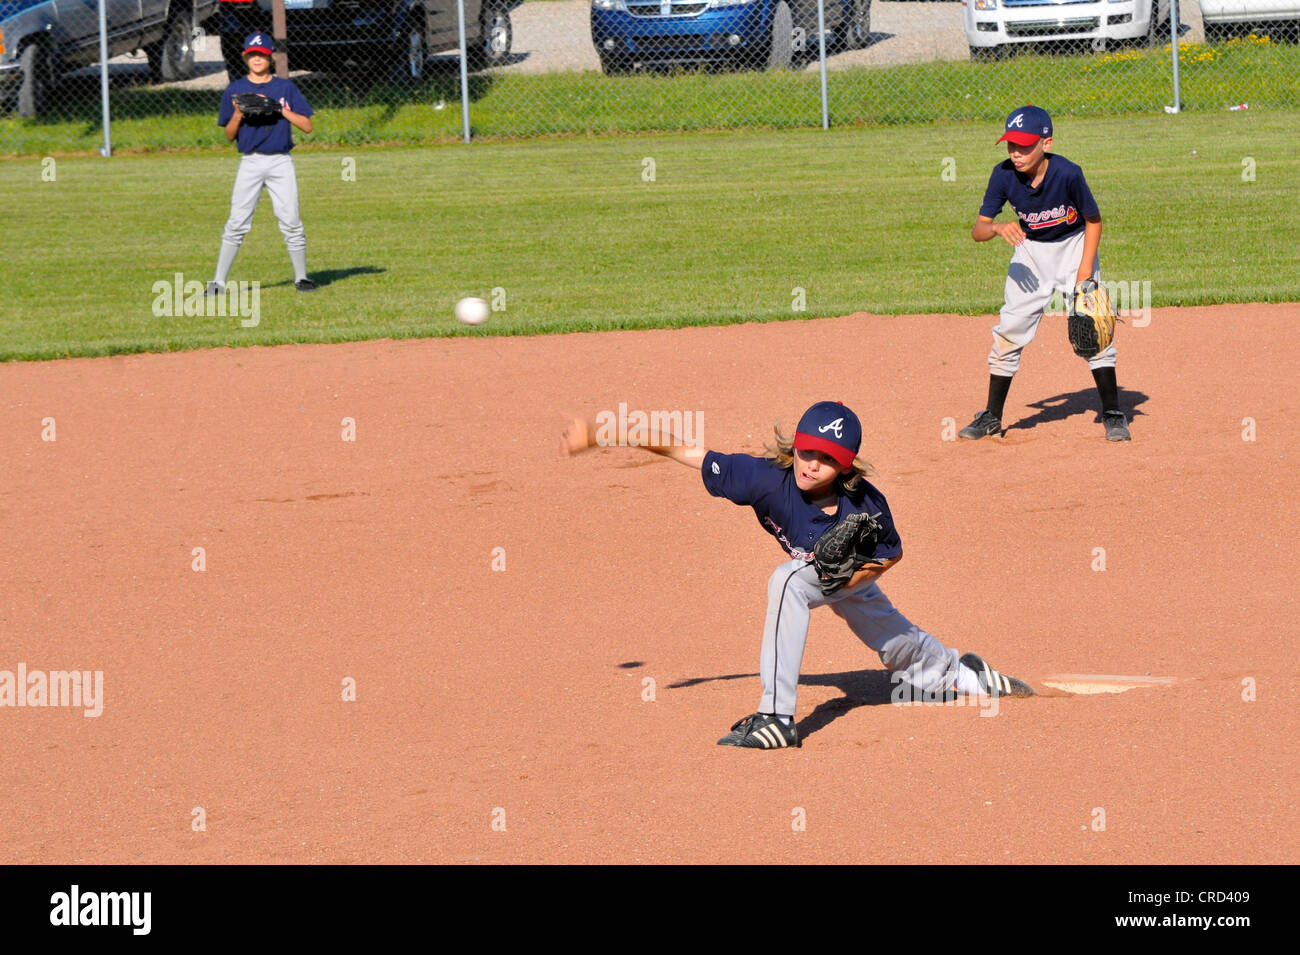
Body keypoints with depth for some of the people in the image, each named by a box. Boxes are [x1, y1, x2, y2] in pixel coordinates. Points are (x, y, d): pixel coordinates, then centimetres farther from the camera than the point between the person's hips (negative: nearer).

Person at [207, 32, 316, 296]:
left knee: (291, 221, -3)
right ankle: (219, 282, -4)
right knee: (237, 223, -5)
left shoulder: (285, 88, 5)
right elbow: (229, 134, 8)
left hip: (280, 162, 0)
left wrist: (281, 109, -11)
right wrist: (238, 115, -11)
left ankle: (301, 277, 10)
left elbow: (307, 126, 1)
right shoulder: (235, 90, 7)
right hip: (250, 163, 0)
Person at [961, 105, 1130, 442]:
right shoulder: (1004, 175, -19)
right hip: (1030, 250, 3)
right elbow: (977, 231, -16)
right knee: (1009, 330, -1)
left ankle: (1113, 414, 1)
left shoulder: (1068, 174, -27)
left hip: (1074, 246, -3)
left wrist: (1085, 271, -18)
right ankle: (992, 417, 10)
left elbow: (1093, 220, -12)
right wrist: (998, 228, -39)